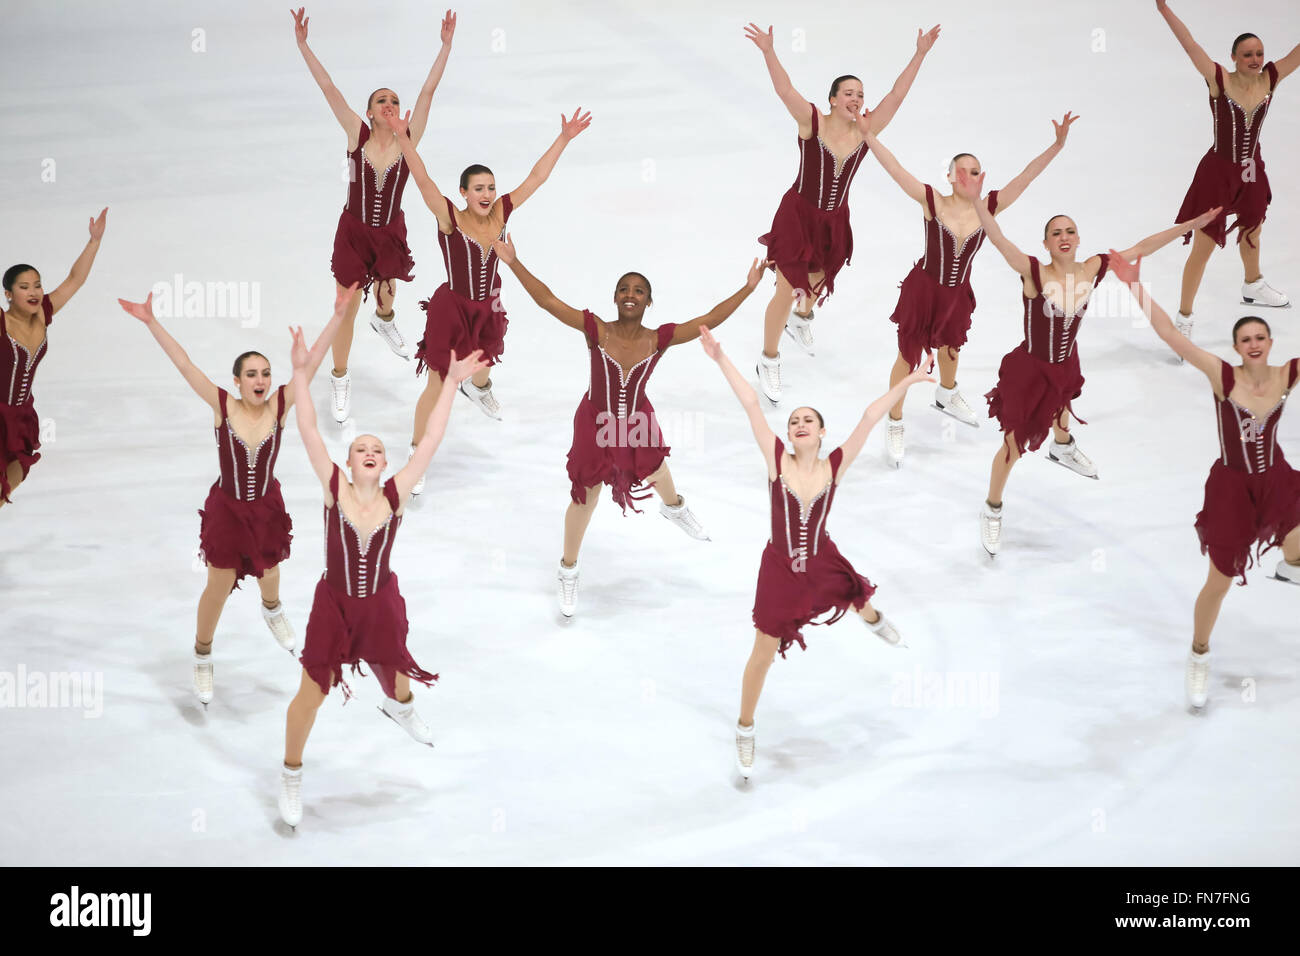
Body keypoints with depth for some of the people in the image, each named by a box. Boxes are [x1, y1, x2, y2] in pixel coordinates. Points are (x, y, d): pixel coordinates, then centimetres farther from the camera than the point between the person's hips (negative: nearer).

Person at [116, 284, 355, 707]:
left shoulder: (280, 406, -17)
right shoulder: (222, 406, -19)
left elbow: (312, 362, -21)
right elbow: (184, 364, -24)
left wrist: (338, 316, -27)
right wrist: (151, 323, -30)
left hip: (267, 507, 2)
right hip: (226, 507, -2)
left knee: (268, 571, 24)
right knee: (220, 584, 2)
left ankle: (272, 612, 61)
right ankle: (202, 659, 25)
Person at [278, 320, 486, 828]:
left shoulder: (395, 494, -13)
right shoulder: (334, 487, -16)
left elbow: (430, 439, -12)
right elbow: (309, 431, -20)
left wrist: (452, 384, -11)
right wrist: (300, 373, -24)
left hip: (381, 605, 2)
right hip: (333, 604, -2)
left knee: (393, 676, 25)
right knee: (311, 692, 2)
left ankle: (399, 705, 65)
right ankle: (291, 775, 24)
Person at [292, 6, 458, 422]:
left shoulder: (408, 138, -12)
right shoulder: (358, 135, -14)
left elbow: (428, 90, -14)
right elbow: (327, 88, -18)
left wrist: (447, 44, -16)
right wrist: (302, 43, -22)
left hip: (390, 233, 2)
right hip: (353, 231, -2)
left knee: (387, 286, 29)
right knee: (347, 309, 0)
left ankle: (385, 320, 66)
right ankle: (339, 380, 17)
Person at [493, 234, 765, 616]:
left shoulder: (659, 339, -19)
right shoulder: (595, 329, -24)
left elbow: (708, 320, -16)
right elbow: (548, 300, -27)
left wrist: (748, 288, -18)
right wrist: (514, 264, -32)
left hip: (637, 423, 2)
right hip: (595, 424, -2)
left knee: (655, 468, 32)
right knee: (585, 498, 13)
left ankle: (674, 507, 71)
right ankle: (568, 571, 36)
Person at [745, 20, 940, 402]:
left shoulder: (866, 130, -8)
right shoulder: (812, 122, -17)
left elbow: (896, 94, -9)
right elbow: (785, 90, -27)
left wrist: (920, 55, -14)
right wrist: (769, 52, -40)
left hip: (833, 222, 5)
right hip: (798, 216, -5)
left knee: (817, 281, 27)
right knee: (787, 290, -6)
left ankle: (801, 318, 62)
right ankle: (768, 363, 10)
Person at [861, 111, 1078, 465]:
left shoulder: (990, 207, -13)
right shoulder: (932, 201, -20)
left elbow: (1027, 175, -15)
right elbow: (895, 169, -26)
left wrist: (1058, 144, -21)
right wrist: (869, 137, -34)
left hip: (957, 293, 4)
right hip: (922, 289, -4)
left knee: (949, 346, 30)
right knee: (908, 356, 6)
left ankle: (947, 396, 60)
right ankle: (895, 426, 22)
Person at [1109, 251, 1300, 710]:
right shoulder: (1223, 376, -18)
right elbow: (1172, 335, -24)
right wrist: (1135, 287, -31)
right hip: (1231, 484, -3)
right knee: (1219, 582, 4)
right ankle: (1198, 658, 29)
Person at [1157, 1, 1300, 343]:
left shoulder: (1269, 79, -7)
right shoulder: (1219, 81, -18)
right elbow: (1190, 45, -27)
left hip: (1252, 173, 6)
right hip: (1218, 173, -6)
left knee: (1251, 233, 30)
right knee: (1203, 247, -3)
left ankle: (1252, 287, 56)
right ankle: (1183, 318, 8)